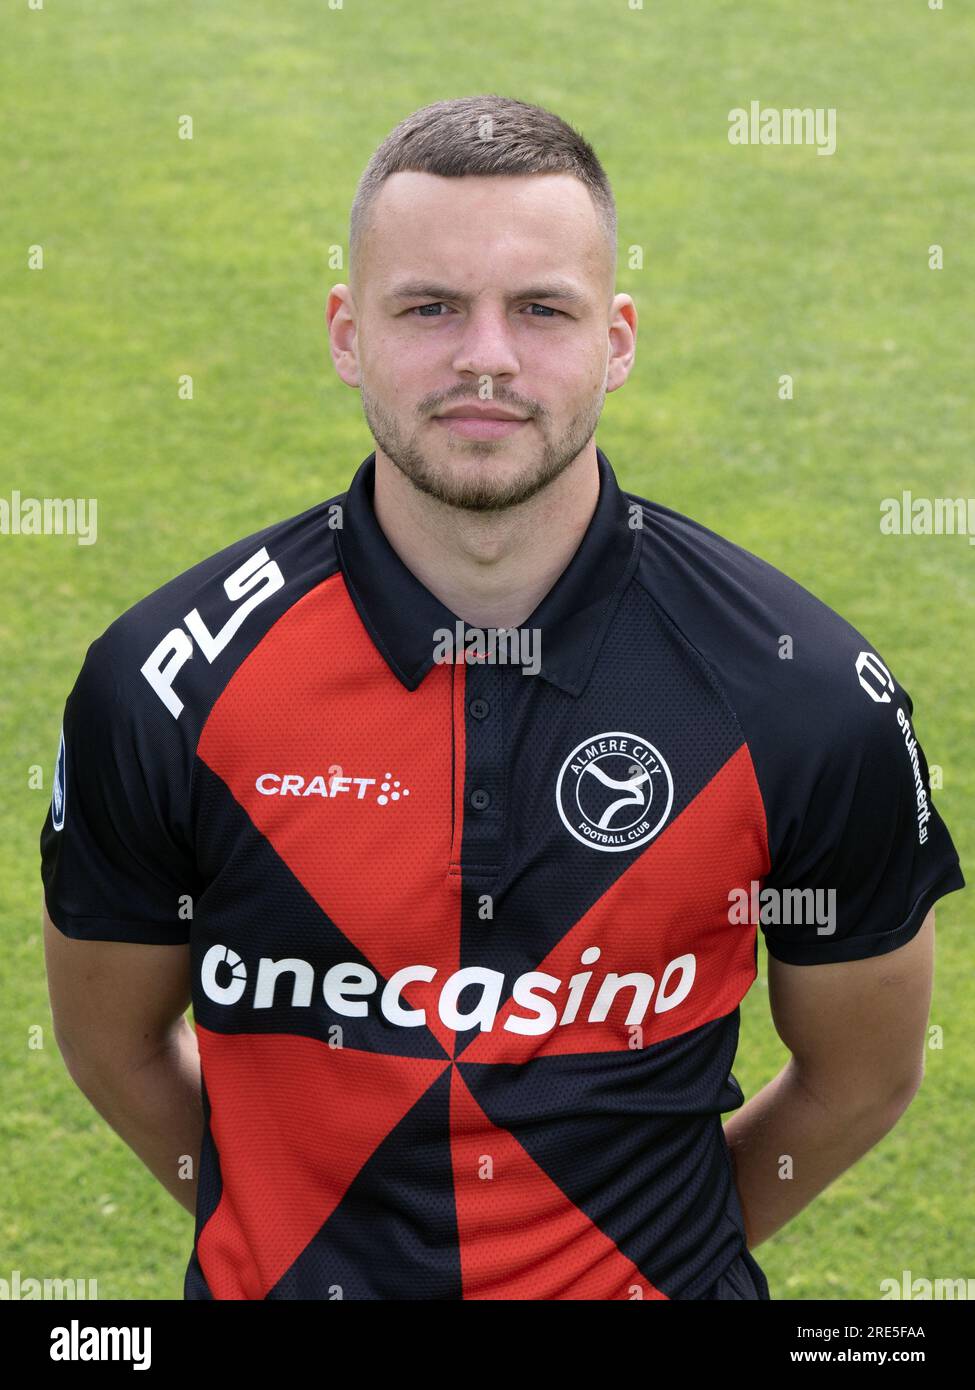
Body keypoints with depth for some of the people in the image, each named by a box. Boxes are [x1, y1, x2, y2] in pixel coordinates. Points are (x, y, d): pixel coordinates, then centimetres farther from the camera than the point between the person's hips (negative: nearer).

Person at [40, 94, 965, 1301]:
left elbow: (862, 1074, -1)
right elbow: (112, 1040, 0)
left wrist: (676, 1237, 4)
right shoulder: (168, 681, -15)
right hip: (283, 1275, 1)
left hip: (651, 1279, 0)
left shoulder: (810, 693, -16)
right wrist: (278, 1224, 5)